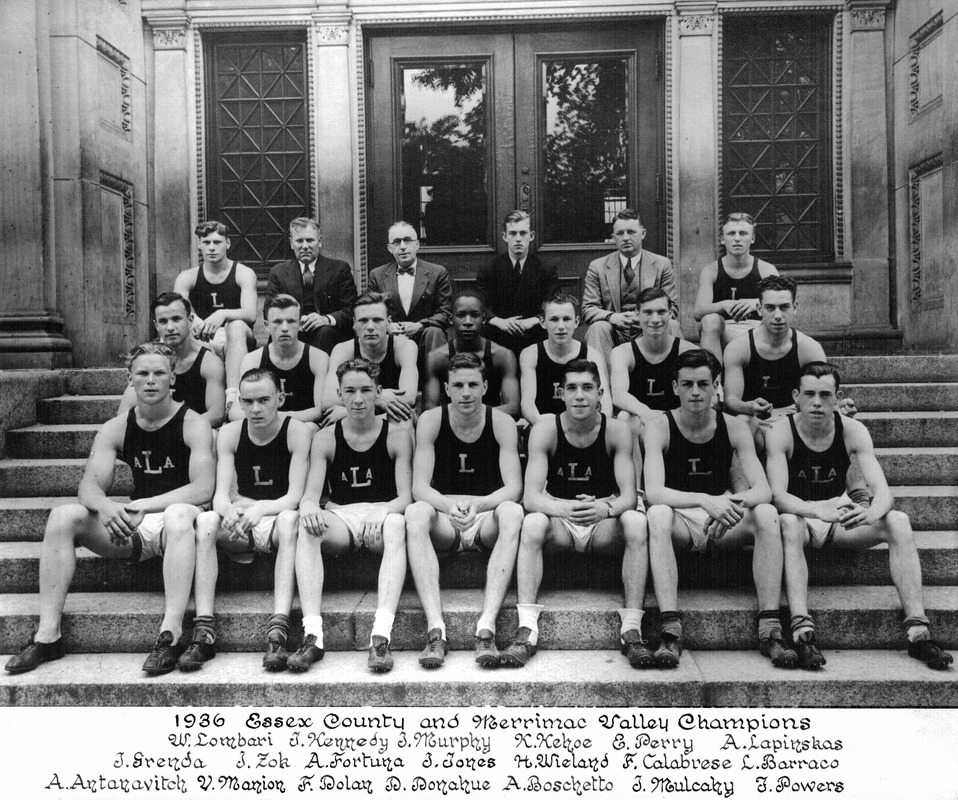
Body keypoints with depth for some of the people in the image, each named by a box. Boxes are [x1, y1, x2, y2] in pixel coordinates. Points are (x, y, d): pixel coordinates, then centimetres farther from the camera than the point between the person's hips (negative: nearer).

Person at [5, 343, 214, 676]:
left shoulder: (193, 424, -7)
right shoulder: (115, 430, 7)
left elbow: (203, 489, -17)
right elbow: (89, 487, 0)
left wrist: (145, 505, -25)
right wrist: (106, 507, -25)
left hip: (178, 522, -5)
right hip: (131, 528, 5)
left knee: (179, 514, -39)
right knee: (63, 516, -15)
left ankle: (171, 633, -44)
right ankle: (48, 634, -16)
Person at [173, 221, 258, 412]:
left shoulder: (243, 274, 1)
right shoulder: (187, 277, 8)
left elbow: (251, 315, -15)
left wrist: (223, 314, -35)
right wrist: (194, 321, -31)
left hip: (240, 341, -1)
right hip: (204, 344, 2)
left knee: (236, 326, -34)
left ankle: (233, 394, -49)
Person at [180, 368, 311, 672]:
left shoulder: (297, 431, -9)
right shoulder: (229, 434, 1)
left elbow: (295, 497, -16)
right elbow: (221, 493, -8)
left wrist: (261, 508, -36)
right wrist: (227, 510, -33)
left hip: (280, 518, -3)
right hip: (240, 526, 3)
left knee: (290, 520, -36)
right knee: (205, 521, -27)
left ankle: (278, 630, -46)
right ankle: (204, 632, -32)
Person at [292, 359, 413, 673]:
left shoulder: (396, 437, 4)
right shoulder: (325, 438, 8)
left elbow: (405, 497, -4)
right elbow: (310, 495, 0)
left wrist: (382, 514, -27)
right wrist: (310, 510, -26)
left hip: (383, 515, -1)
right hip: (340, 519, 1)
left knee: (396, 524, -36)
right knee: (307, 527, -31)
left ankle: (381, 635, -45)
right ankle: (313, 635, -38)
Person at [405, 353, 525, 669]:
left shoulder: (502, 423, -4)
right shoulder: (431, 420, -4)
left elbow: (514, 487, -12)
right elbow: (419, 486, -11)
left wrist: (479, 504, -34)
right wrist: (448, 506, -34)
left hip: (487, 519, 0)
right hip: (444, 523, 0)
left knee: (511, 512, -34)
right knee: (415, 513, -33)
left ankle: (487, 625, -42)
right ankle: (436, 628, -42)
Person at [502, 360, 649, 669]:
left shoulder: (616, 431, -7)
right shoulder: (546, 429, -9)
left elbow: (629, 495, -15)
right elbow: (531, 496, -18)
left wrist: (606, 509, -40)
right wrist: (565, 508, -40)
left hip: (603, 527, 1)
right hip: (559, 524, 0)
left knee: (636, 522, -29)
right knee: (532, 524, -32)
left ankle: (631, 630, -28)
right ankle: (527, 631, -33)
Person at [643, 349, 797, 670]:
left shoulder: (734, 427, 0)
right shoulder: (659, 427, -7)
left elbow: (763, 489, -9)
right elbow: (653, 492, -22)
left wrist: (734, 502, -32)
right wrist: (705, 500, -38)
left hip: (725, 523, 2)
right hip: (681, 524, -2)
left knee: (767, 514, -26)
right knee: (657, 514, -35)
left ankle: (769, 628, -26)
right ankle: (670, 631, -40)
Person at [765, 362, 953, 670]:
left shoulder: (853, 431, -7)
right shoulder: (781, 433, -15)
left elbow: (882, 490, -15)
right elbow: (778, 496, -24)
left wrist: (873, 512, -40)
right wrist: (820, 511, -44)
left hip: (842, 519, 3)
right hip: (800, 517, -3)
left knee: (898, 522, -23)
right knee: (788, 524, -38)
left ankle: (918, 630, -25)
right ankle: (802, 631, -44)